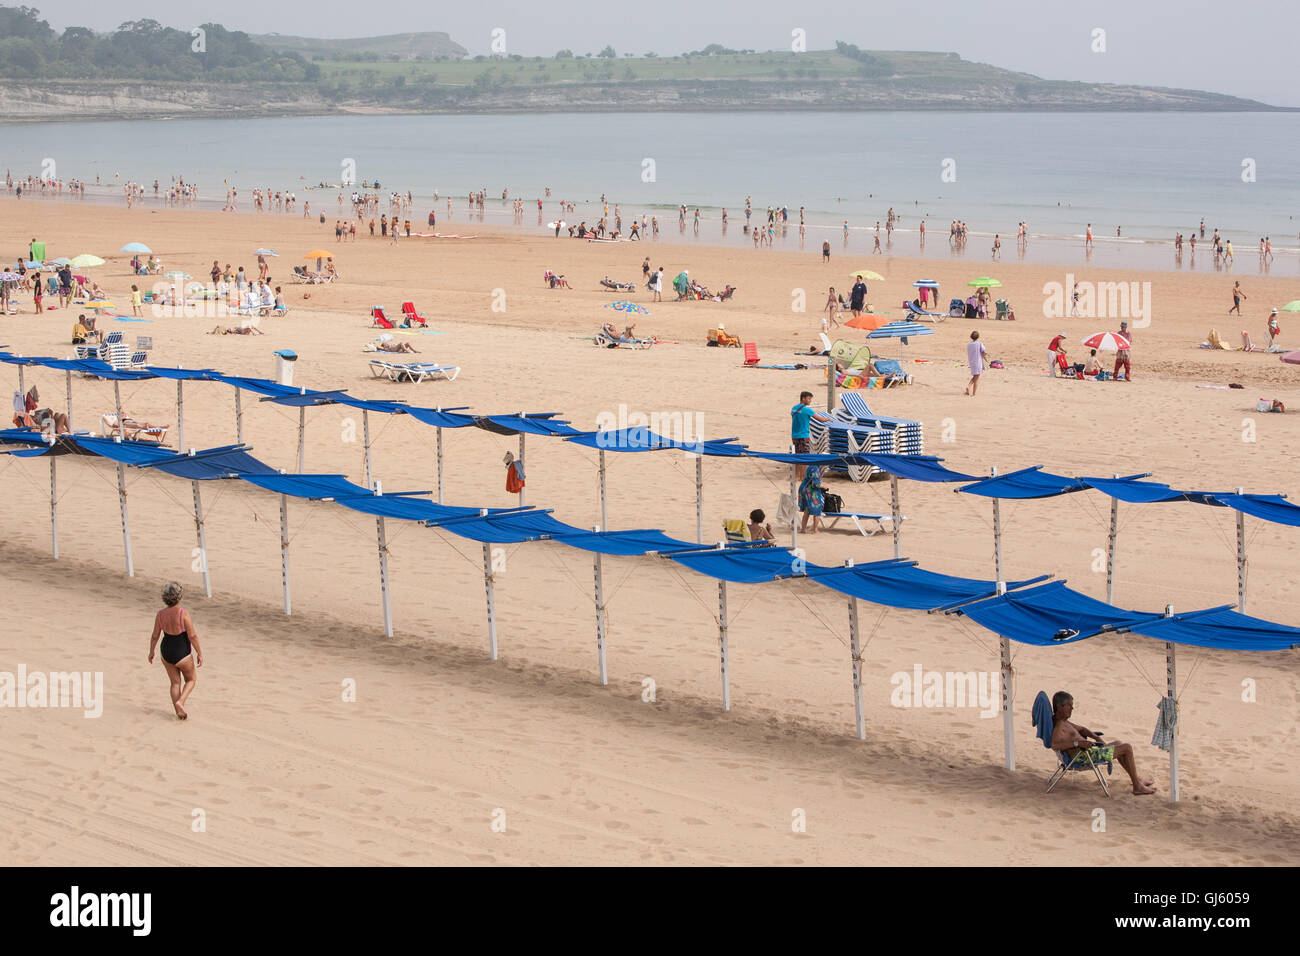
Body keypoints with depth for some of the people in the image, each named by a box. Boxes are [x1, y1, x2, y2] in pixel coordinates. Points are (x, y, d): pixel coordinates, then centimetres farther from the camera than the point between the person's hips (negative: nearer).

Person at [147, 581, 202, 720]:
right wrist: (200, 653, -8)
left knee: (175, 683, 19)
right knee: (191, 679, 20)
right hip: (183, 654, -4)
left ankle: (179, 712, 20)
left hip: (167, 652, 4)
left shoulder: (160, 614, -9)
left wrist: (151, 652, 15)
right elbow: (192, 636, -19)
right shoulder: (183, 614, -23)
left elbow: (155, 636, -1)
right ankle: (180, 702, 0)